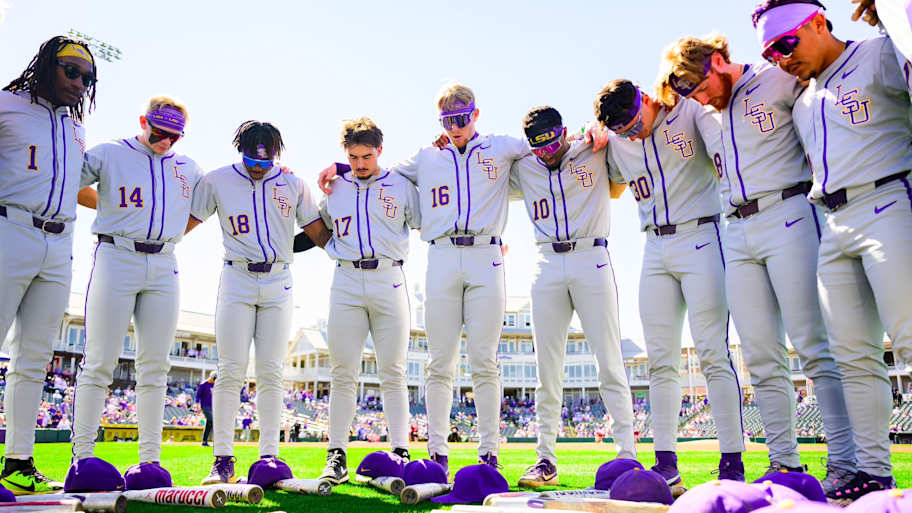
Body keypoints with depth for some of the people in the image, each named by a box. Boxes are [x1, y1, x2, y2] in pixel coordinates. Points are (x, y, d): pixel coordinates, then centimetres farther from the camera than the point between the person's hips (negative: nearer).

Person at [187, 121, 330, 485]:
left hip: (278, 283, 1)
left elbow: (320, 235, 10)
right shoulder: (216, 181, 6)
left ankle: (269, 455, 7)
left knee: (270, 373, 0)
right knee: (230, 371, -5)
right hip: (237, 280, -1)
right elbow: (184, 223, 11)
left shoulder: (293, 185, 8)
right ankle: (223, 460, 3)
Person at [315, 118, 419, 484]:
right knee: (343, 374, 2)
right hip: (345, 282, 2)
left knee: (393, 373, 0)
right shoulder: (333, 189, 15)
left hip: (389, 281, -1)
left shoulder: (402, 186, 9)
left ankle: (400, 453, 7)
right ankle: (336, 456, 9)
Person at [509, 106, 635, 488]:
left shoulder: (595, 152, 8)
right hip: (547, 265, 2)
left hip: (591, 259, -2)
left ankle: (627, 455, 3)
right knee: (547, 370, 2)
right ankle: (546, 459, 7)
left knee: (610, 365, -3)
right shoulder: (523, 168, 13)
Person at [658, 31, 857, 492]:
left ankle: (844, 463, -1)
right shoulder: (708, 114, 18)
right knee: (762, 359, 3)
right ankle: (785, 464, 10)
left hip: (787, 216, -5)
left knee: (814, 347, -8)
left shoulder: (779, 80, 3)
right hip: (738, 234, 6)